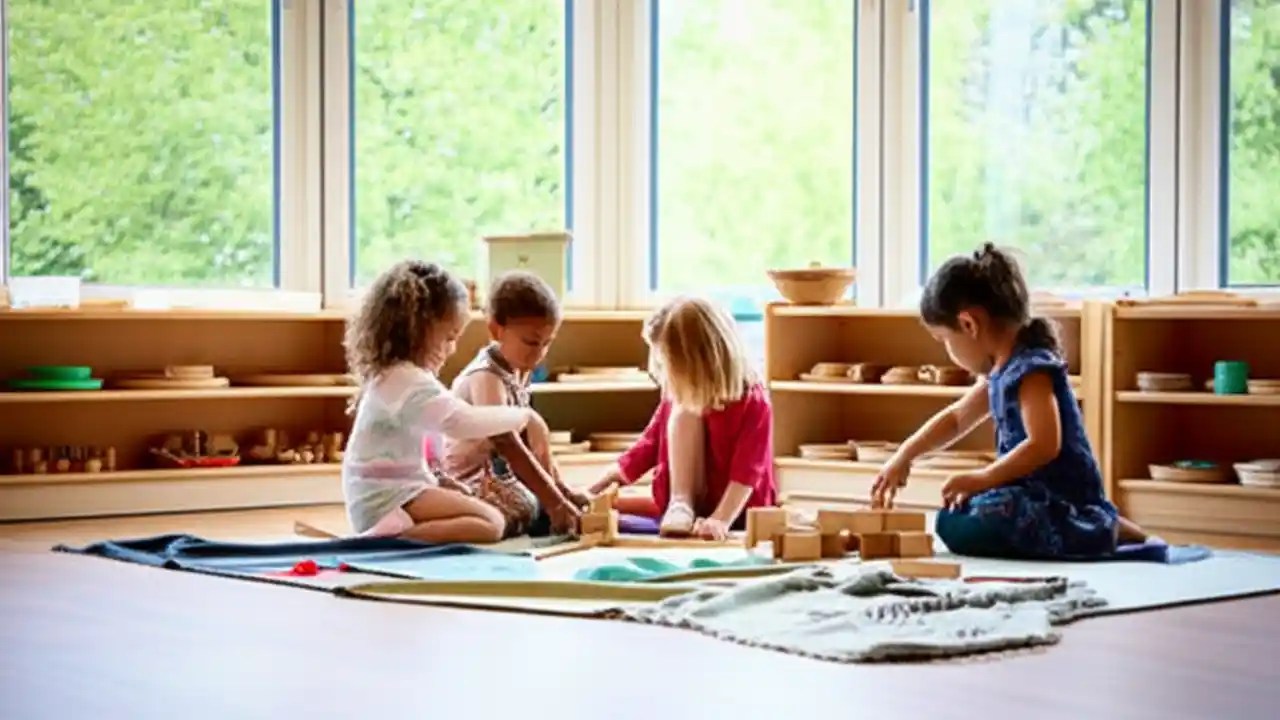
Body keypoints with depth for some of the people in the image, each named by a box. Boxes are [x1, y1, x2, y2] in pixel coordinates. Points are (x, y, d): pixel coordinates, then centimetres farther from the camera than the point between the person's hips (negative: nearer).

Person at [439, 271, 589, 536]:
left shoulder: (517, 371, 6)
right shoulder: (486, 377, -22)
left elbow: (533, 441, 12)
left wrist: (562, 491, 2)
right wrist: (556, 501, -34)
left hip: (499, 472, 10)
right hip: (471, 481, -10)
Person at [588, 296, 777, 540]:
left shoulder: (752, 402, -17)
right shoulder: (678, 393, 0)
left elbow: (747, 470, -25)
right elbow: (650, 444, 9)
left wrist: (721, 520, -38)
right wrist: (596, 488, 7)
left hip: (739, 515, -4)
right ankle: (680, 504, -27)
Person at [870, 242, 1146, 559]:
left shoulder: (1031, 369, -16)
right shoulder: (1002, 370, 14)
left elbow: (1044, 444, -27)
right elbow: (956, 418, 29)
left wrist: (983, 479, -22)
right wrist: (903, 456, 26)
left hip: (1066, 506, -10)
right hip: (1039, 496, 10)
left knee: (959, 527, -32)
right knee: (951, 518, 24)